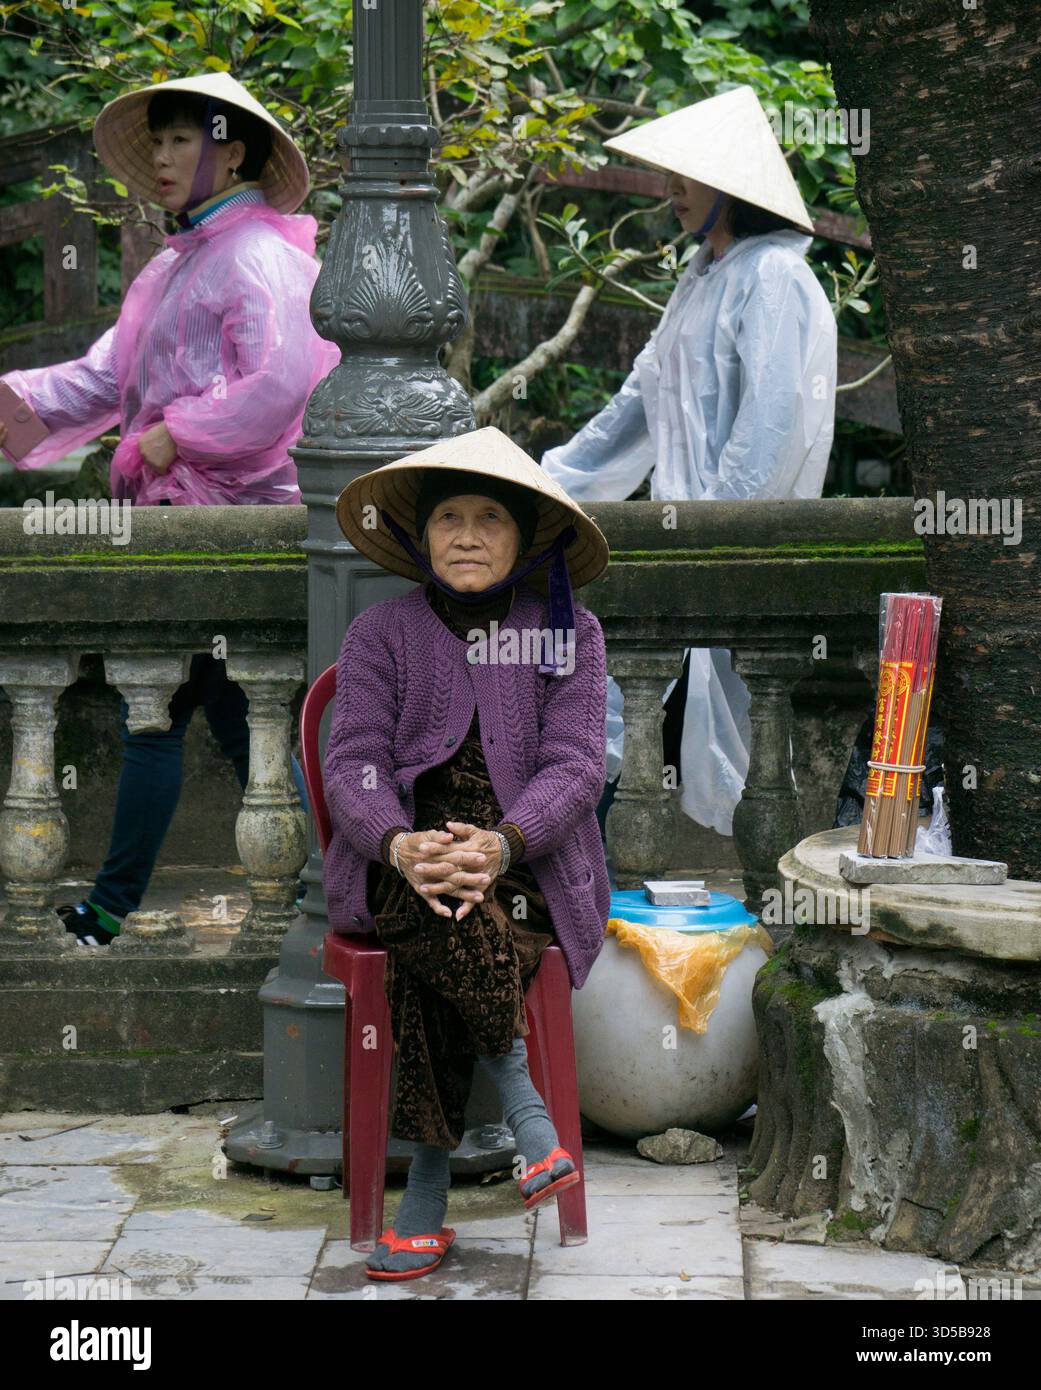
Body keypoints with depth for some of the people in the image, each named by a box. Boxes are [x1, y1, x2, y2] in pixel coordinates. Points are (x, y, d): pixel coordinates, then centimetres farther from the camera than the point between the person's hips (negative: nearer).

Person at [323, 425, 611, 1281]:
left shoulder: (569, 634, 7)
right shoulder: (382, 634, 8)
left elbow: (575, 767, -4)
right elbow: (354, 764, -3)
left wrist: (502, 844, -26)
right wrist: (399, 845, -27)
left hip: (530, 862, 0)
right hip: (397, 870, 1)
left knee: (431, 976, -32)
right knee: (438, 901, -37)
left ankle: (426, 1205, -24)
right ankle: (528, 1113, -28)